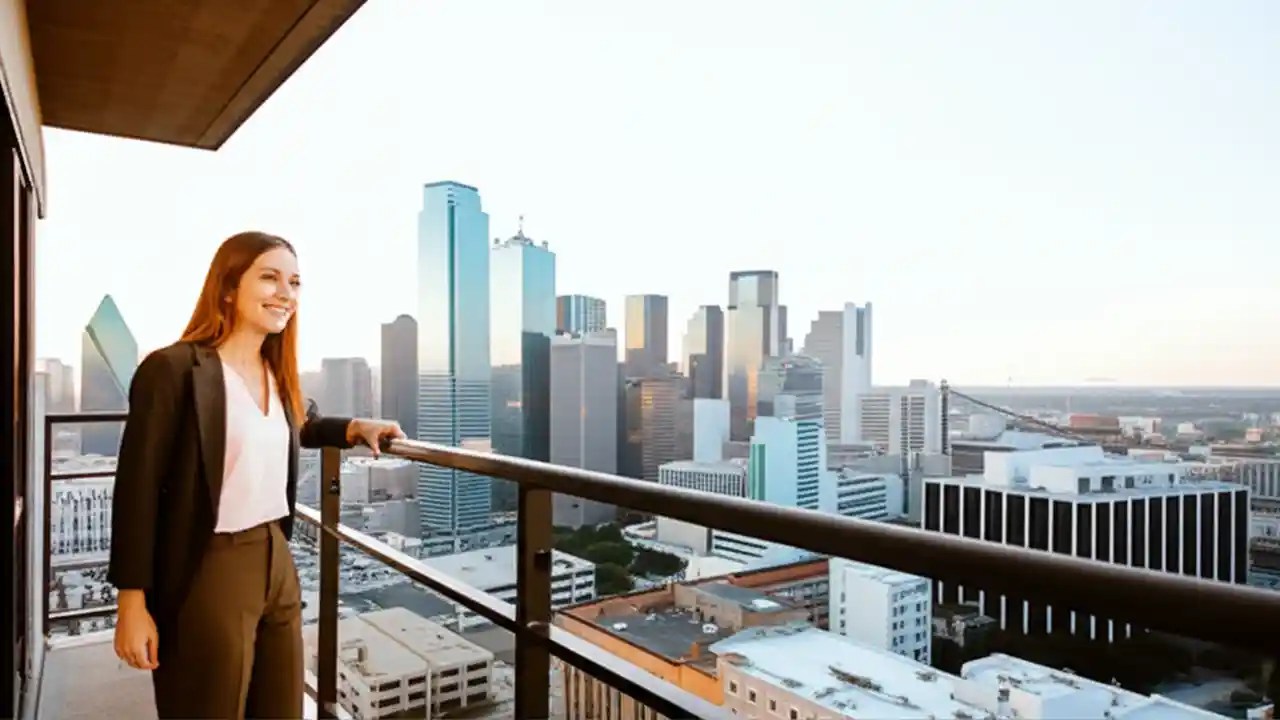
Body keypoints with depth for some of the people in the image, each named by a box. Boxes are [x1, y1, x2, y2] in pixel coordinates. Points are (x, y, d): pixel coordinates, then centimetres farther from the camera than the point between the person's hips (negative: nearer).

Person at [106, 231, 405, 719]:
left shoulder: (277, 373, 7)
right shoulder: (172, 369, -14)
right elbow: (137, 489, -13)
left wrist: (354, 428, 8)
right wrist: (133, 603, -12)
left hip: (278, 563, 7)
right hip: (208, 574, -7)